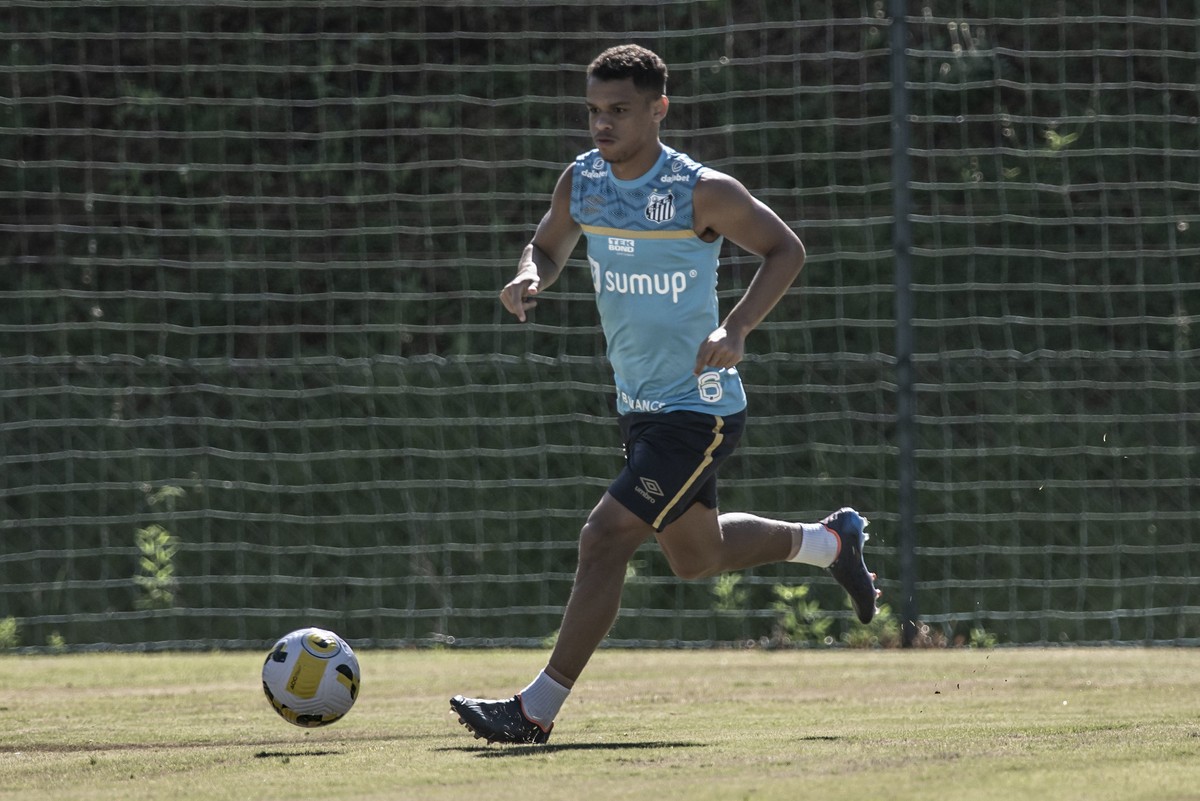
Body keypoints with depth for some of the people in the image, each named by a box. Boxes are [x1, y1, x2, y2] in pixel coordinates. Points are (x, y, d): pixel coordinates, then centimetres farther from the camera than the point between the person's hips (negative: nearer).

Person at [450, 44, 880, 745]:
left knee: (605, 538, -16)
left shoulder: (702, 192, -19)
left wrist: (736, 329, -24)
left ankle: (537, 711, -10)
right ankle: (832, 541, 48)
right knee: (696, 557, 23)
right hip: (642, 405, 8)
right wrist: (529, 278, -11)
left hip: (700, 411, -8)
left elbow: (786, 250, -10)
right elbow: (549, 249, 15)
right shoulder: (581, 181, -1)